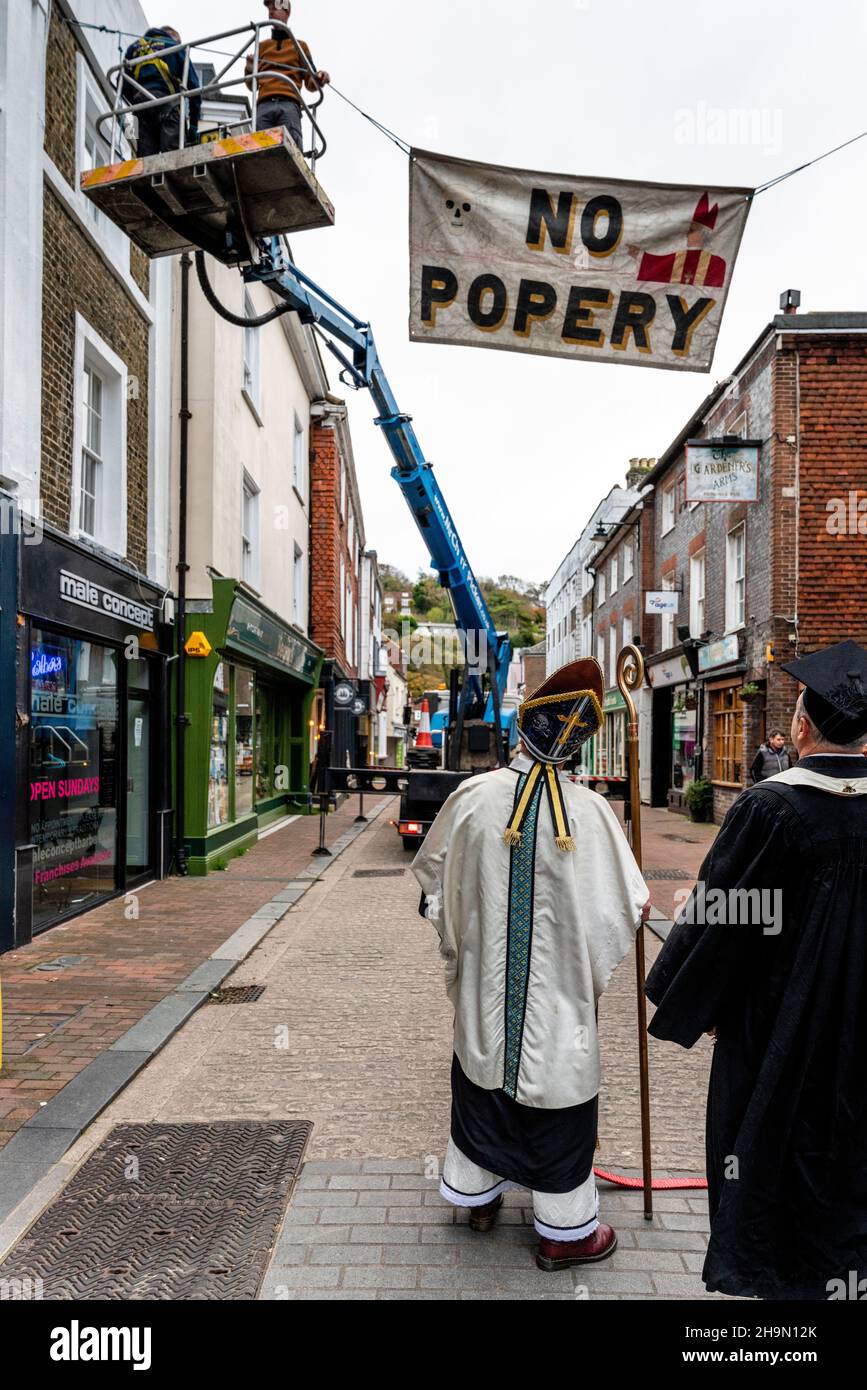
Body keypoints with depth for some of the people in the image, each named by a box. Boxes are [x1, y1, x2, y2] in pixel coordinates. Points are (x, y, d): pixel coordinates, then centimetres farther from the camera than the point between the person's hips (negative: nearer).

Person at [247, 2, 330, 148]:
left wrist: (319, 79, -4)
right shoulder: (261, 46, 31)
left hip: (289, 104, -2)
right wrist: (249, 71, 3)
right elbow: (252, 85, 25)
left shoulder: (300, 46, 27)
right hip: (264, 105, 2)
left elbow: (310, 83, 19)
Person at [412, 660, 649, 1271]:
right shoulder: (590, 810, -20)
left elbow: (433, 872, 3)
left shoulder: (474, 796, -13)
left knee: (484, 1083, 22)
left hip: (484, 986, 3)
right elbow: (626, 905, -13)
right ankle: (566, 1231, 31)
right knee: (556, 1103, 14)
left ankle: (478, 1193, 42)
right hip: (560, 993, -2)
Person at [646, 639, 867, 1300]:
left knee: (767, 1127, 13)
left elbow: (720, 914, -17)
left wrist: (690, 1003, -4)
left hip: (777, 1012, -4)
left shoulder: (771, 805, -22)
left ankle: (768, 1269, 29)